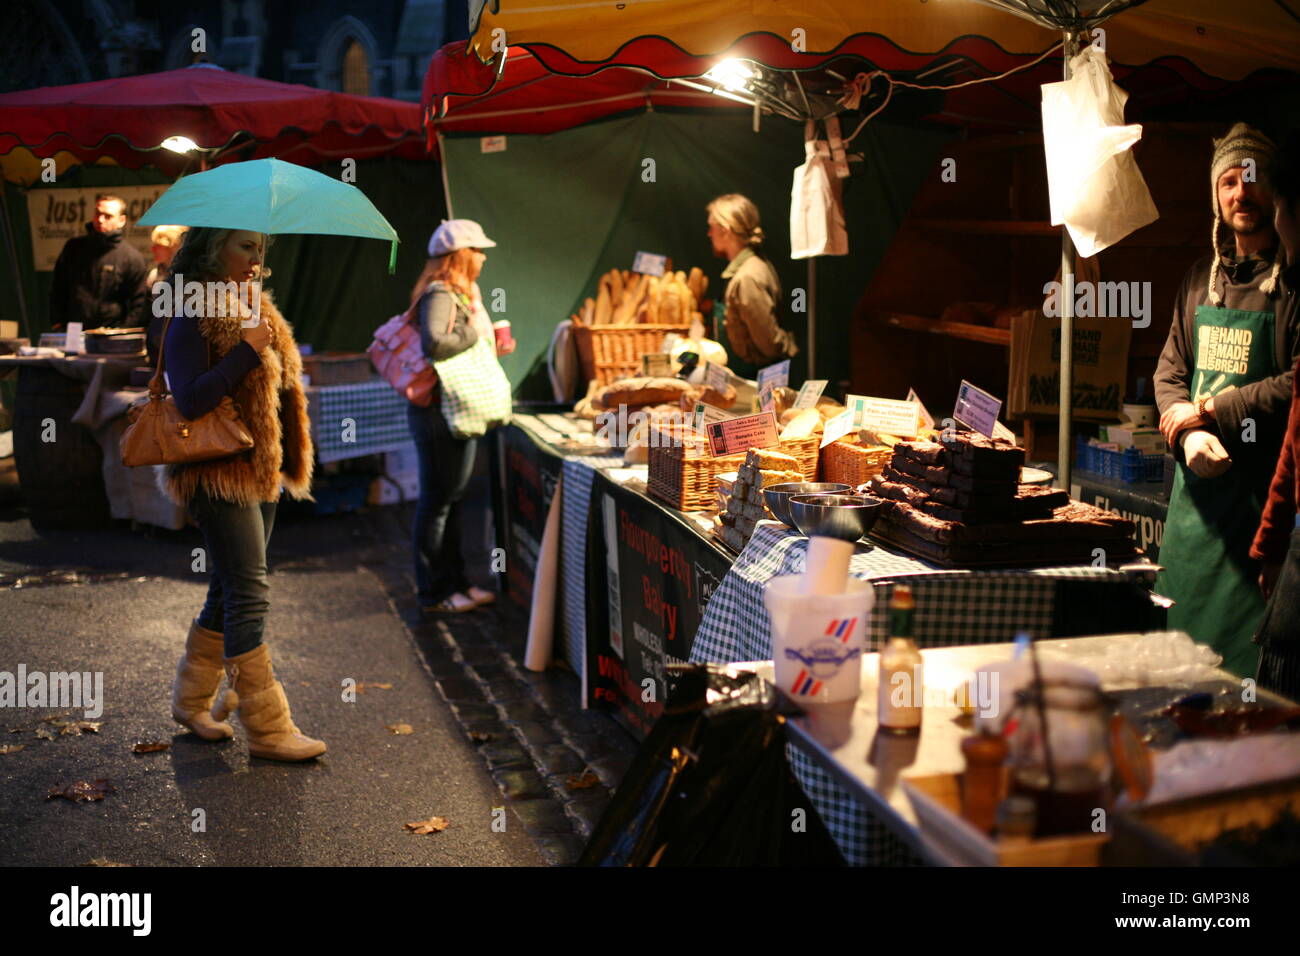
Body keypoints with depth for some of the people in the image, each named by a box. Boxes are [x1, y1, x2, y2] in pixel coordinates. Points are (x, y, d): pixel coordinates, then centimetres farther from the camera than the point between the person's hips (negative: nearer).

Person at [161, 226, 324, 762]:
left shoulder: (255, 311, 15)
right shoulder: (193, 317, -12)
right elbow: (190, 400, -22)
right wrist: (249, 350, -24)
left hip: (260, 474, 9)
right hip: (219, 476, -9)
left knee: (230, 591, 15)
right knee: (250, 594, -8)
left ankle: (191, 701, 29)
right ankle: (268, 728, -2)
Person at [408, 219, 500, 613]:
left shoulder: (458, 293, 16)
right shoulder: (439, 295, -17)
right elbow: (434, 343, -34)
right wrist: (474, 332, -20)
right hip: (438, 414, -11)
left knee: (452, 499, 16)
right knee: (437, 502, -1)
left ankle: (455, 582, 26)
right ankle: (433, 592, 8)